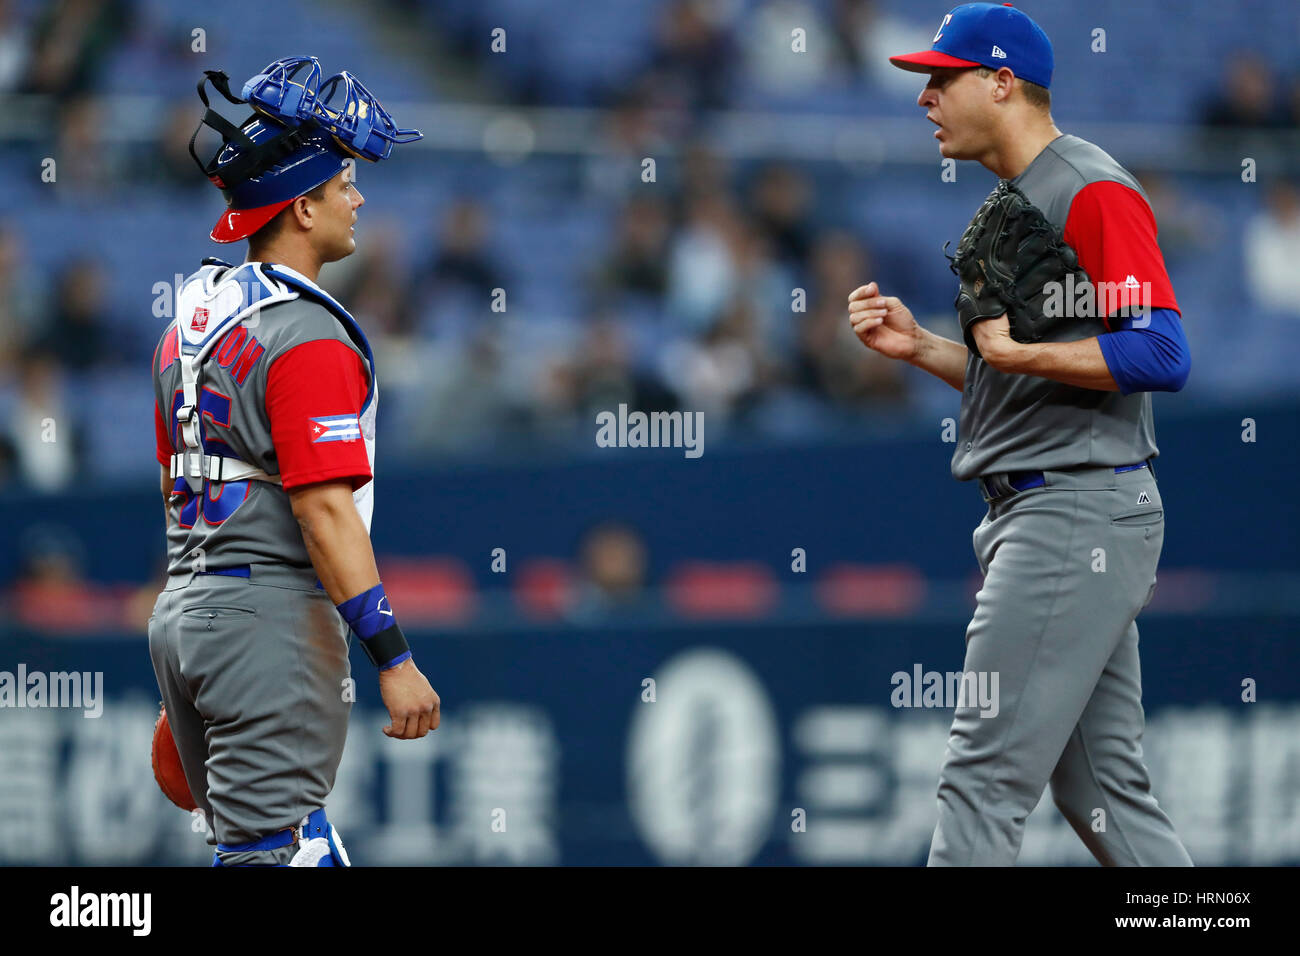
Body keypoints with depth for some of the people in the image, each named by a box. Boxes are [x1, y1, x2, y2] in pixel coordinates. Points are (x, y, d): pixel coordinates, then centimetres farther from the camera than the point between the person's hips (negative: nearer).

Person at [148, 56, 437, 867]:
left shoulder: (192, 319, 14)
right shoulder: (306, 336, -15)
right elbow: (324, 510, -21)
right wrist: (393, 658, -22)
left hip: (182, 616, 10)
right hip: (273, 616, -10)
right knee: (273, 851, -11)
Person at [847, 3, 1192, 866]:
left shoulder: (1094, 193, -12)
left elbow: (1162, 355, -22)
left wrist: (1020, 351, -22)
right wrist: (919, 346, 13)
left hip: (1081, 510, -11)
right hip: (1036, 517, 11)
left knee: (985, 772, -12)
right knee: (1100, 790, 10)